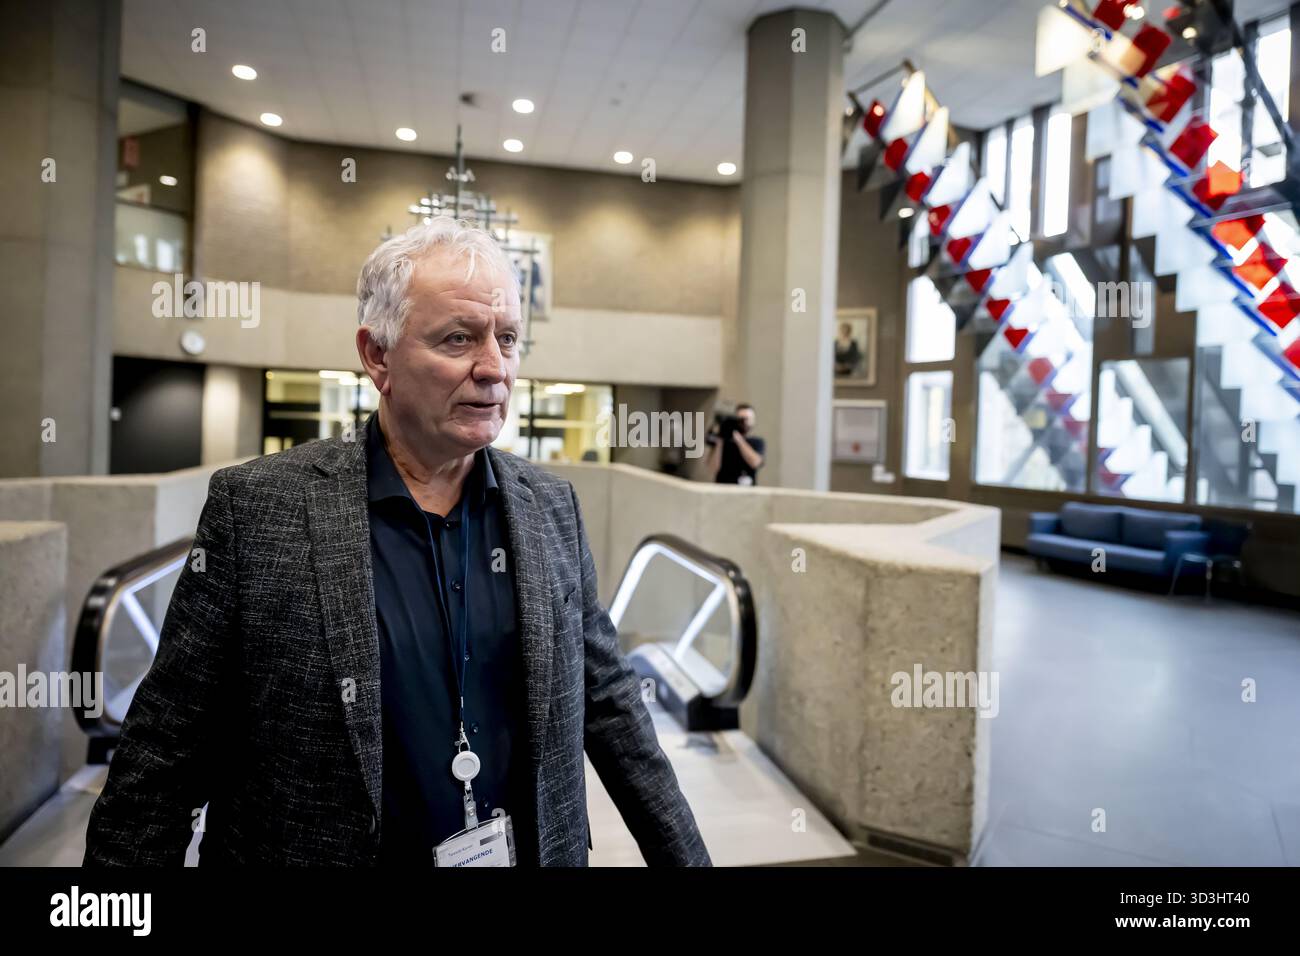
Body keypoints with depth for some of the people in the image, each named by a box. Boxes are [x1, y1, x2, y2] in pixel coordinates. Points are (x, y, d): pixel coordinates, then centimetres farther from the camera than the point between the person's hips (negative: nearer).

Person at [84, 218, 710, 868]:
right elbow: (163, 754, -10)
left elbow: (606, 698, 2)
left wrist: (684, 855, 3)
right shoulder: (258, 507, -16)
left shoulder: (551, 508, -5)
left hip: (538, 851, 4)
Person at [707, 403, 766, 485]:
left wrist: (739, 439, -10)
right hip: (722, 488, 0)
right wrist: (718, 442, -9)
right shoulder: (725, 440, 6)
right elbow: (714, 468, -2)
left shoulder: (758, 442, 8)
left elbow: (755, 462, -11)